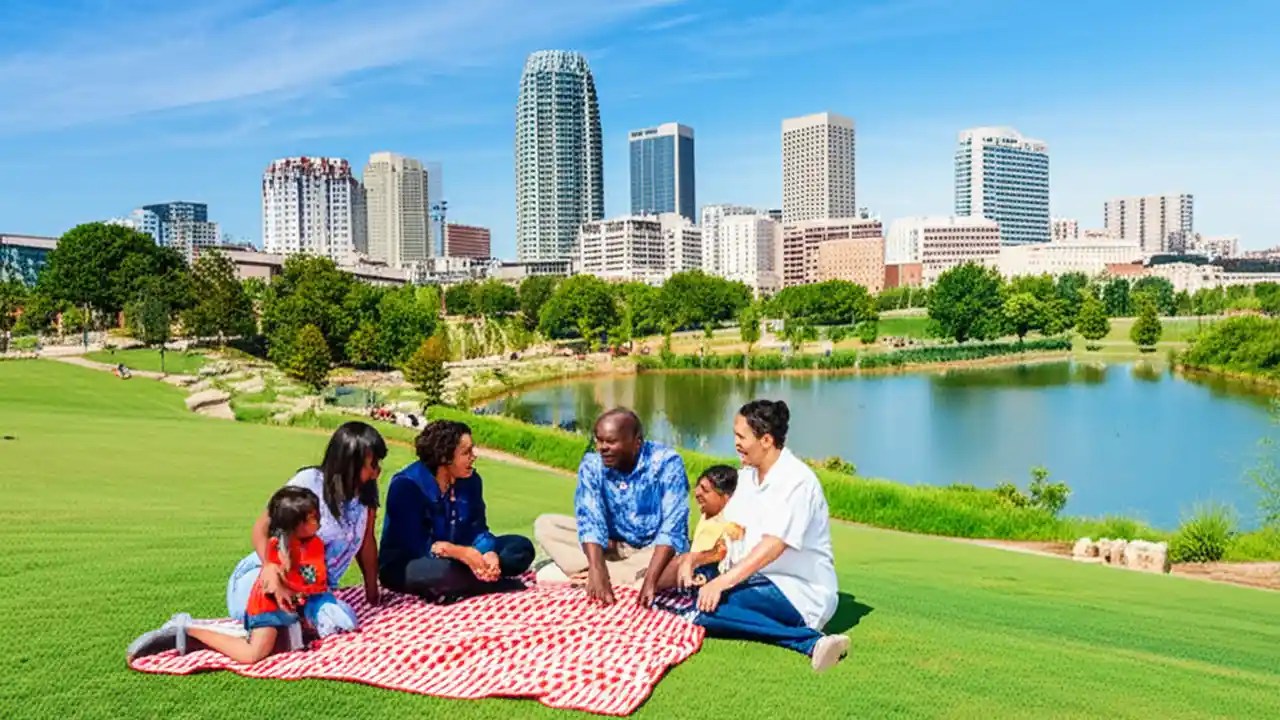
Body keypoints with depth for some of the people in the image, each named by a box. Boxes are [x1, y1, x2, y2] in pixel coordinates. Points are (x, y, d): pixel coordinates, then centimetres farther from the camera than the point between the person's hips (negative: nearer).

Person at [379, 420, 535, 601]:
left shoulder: (470, 480, -4)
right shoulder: (406, 485, -22)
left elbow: (477, 529, -5)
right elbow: (414, 545, -25)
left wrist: (489, 553, -27)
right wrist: (461, 553, -34)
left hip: (453, 558, 6)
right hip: (405, 565, -6)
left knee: (521, 547, -5)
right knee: (442, 571, -41)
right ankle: (492, 581, -16)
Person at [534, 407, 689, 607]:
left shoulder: (667, 463, -23)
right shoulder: (591, 465, -14)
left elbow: (673, 529, -29)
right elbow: (589, 521, -23)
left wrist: (650, 580, -41)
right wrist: (597, 572, -40)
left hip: (653, 548, -2)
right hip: (612, 545, 2)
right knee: (545, 526, -12)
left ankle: (574, 570, -25)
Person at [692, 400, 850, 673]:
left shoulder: (796, 480, -16)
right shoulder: (747, 475, 11)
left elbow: (773, 546, -25)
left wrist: (722, 582, -32)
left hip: (800, 591, -9)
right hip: (760, 581, 9)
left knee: (709, 607, -27)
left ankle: (812, 640, -21)